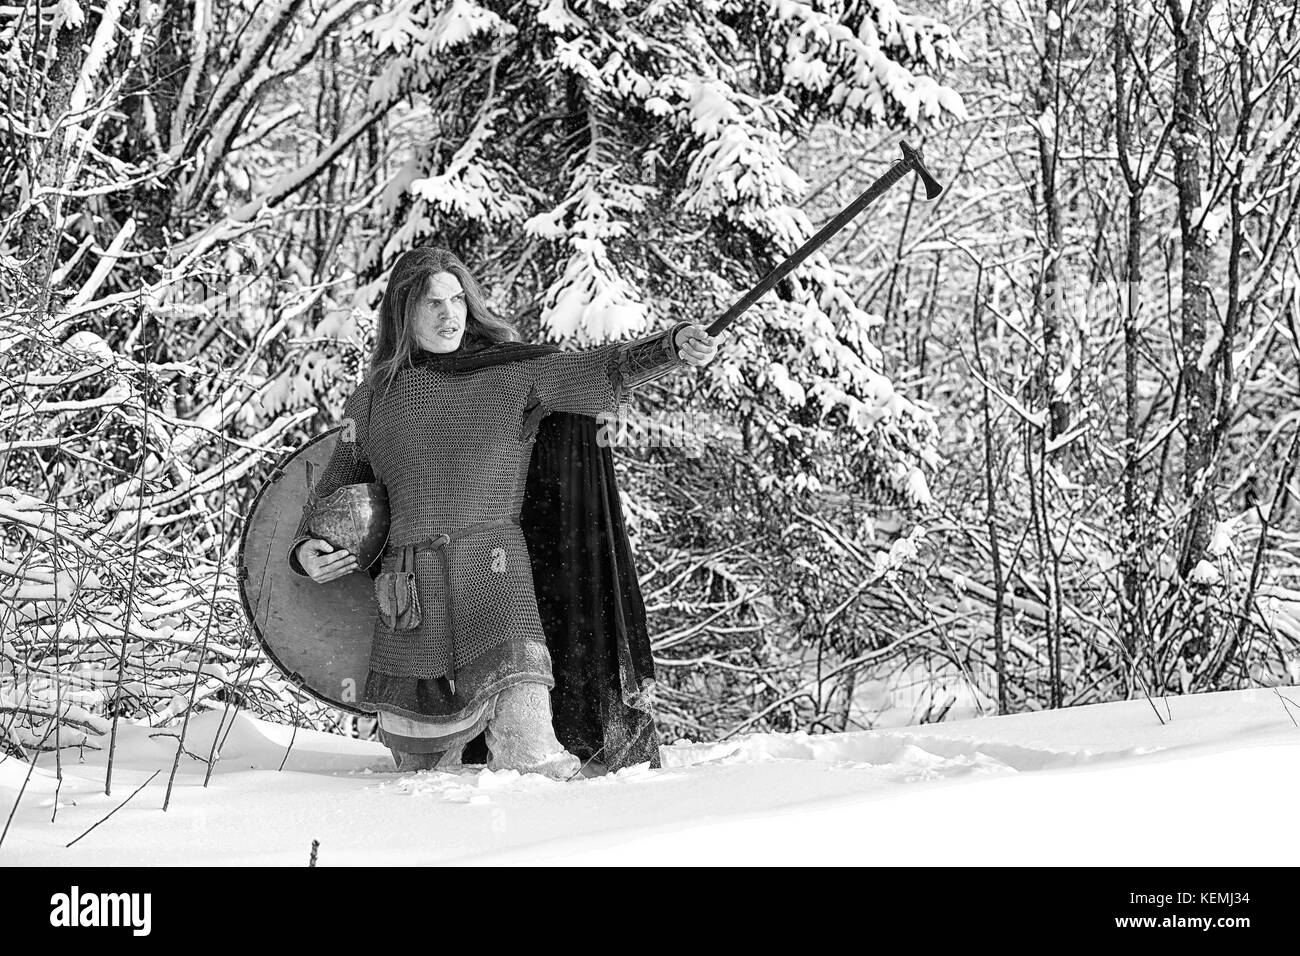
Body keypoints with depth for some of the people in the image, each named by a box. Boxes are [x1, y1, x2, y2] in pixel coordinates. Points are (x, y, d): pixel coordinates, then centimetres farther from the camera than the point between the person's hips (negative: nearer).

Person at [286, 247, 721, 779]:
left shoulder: (512, 374, 7)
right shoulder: (372, 400, 14)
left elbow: (602, 371, -4)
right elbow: (334, 491, 23)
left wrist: (674, 345, -19)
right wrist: (304, 549, 5)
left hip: (494, 579, -3)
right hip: (408, 595, 3)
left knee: (529, 764, -25)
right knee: (418, 765, 16)